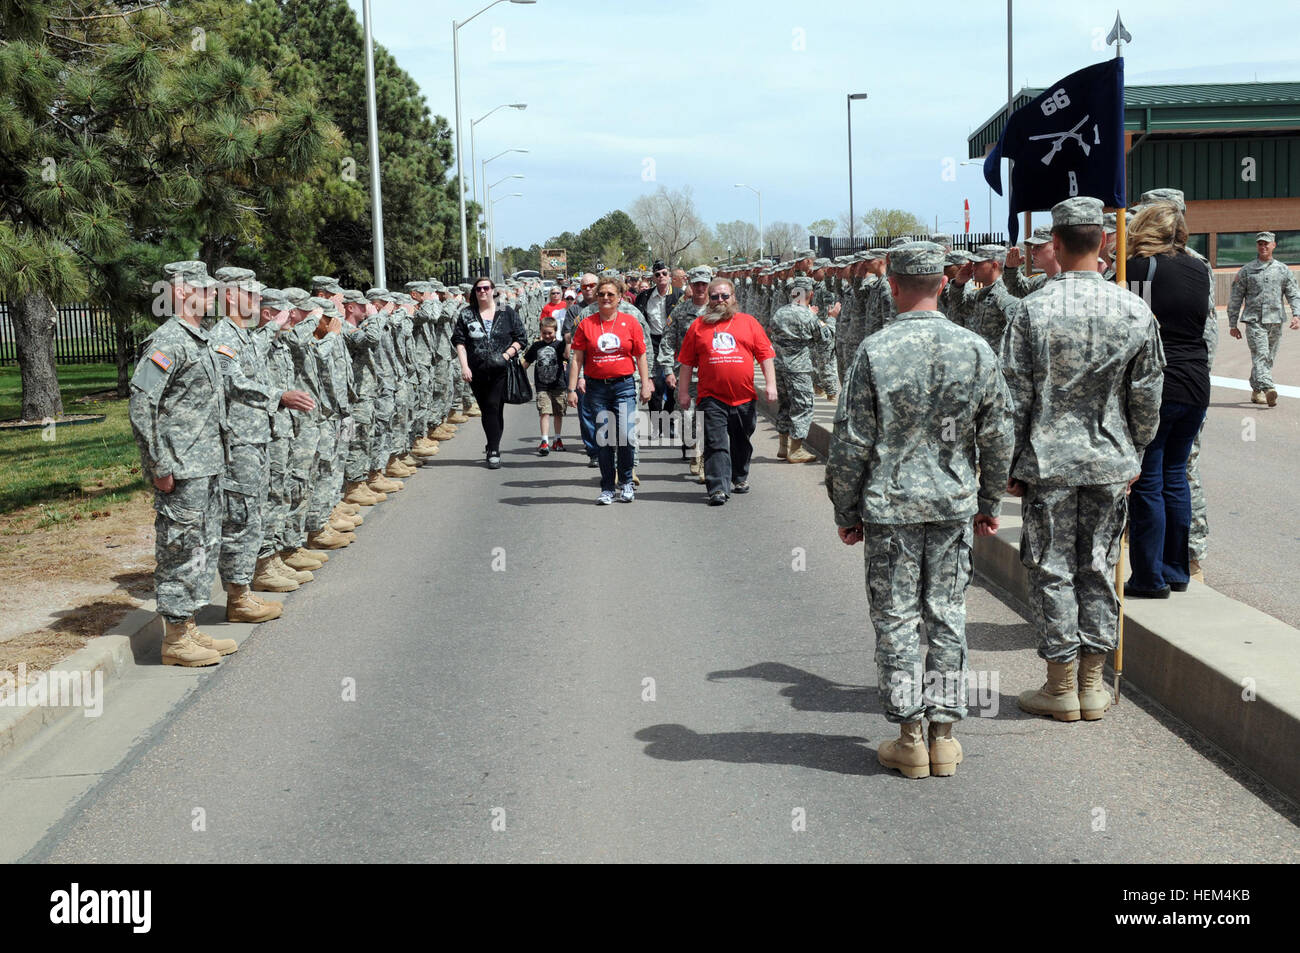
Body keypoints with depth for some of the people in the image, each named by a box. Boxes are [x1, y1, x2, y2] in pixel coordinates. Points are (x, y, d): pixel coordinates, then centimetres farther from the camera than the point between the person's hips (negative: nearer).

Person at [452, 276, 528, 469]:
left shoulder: (507, 312, 5)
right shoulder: (466, 314, 7)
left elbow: (521, 339, 6)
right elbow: (459, 341, 4)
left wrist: (507, 354, -9)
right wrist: (464, 366, -7)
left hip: (501, 369, -2)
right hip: (477, 371, 2)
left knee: (494, 406, -10)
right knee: (486, 409, 6)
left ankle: (493, 451, -6)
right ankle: (494, 445, 20)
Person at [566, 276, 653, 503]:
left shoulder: (630, 322, 4)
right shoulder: (586, 324, 5)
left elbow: (640, 356, 9)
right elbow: (577, 359, 6)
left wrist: (645, 384, 4)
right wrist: (572, 388, 1)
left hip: (624, 385, -1)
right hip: (596, 387, 1)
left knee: (626, 435, -11)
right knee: (603, 438, 3)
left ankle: (627, 481, 11)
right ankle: (607, 488, 12)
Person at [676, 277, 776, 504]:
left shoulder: (748, 322, 7)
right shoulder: (698, 326, 7)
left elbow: (765, 355, 6)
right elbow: (687, 362, 9)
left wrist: (770, 384, -3)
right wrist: (684, 392, 6)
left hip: (744, 398, 1)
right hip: (711, 398, -1)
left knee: (742, 442, 15)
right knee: (715, 444, -9)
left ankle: (740, 478, 35)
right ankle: (718, 488, -11)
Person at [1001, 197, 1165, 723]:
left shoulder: (1029, 310, -11)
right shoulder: (1136, 310, -2)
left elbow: (1015, 399, -8)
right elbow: (1147, 396, 4)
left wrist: (1010, 467, 1)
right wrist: (1134, 456, 17)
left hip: (1049, 461, -3)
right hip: (1111, 462, 3)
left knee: (1052, 571, 5)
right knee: (1099, 568, 12)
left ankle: (1061, 687, 12)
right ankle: (1093, 685, 20)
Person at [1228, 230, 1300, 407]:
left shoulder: (1283, 270, 12)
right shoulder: (1246, 270, 7)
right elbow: (1235, 298, 9)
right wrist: (1233, 324, 6)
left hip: (1275, 320, 3)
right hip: (1254, 320, -3)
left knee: (1268, 358, 8)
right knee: (1260, 355, -18)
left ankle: (1256, 391, 20)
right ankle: (1268, 388, -32)